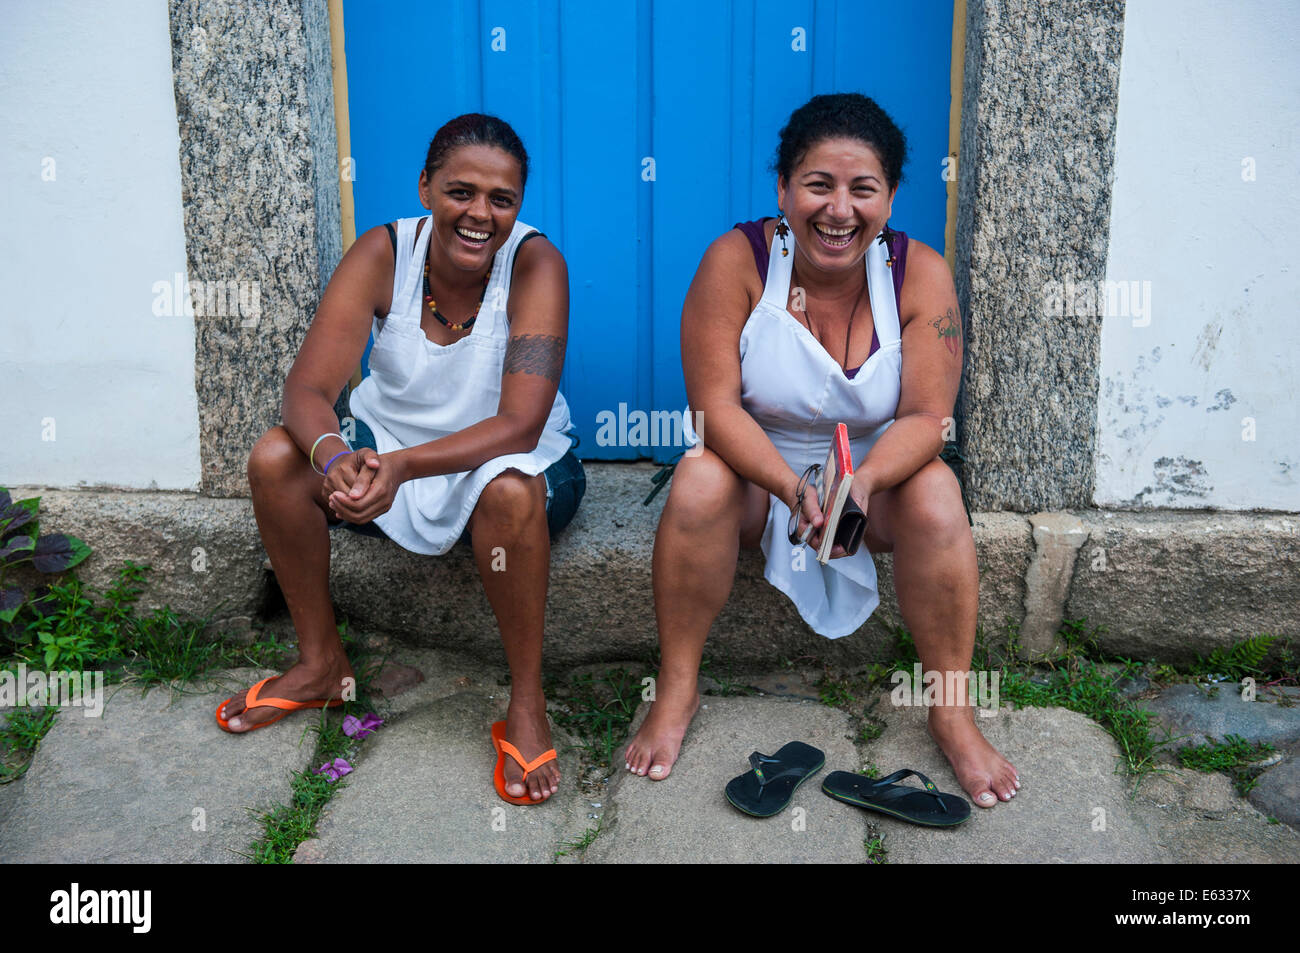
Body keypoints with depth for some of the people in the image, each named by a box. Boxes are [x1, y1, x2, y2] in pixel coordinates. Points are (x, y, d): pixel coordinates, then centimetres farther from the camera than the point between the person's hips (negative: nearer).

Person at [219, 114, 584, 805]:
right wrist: (333, 455, -44)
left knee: (510, 490, -37)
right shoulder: (382, 254, -13)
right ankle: (322, 664, 0)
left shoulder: (535, 263, -21)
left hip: (508, 463, -3)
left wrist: (403, 466, -44)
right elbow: (307, 387, -20)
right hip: (387, 445, 4)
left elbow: (519, 425, -29)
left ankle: (527, 704, -17)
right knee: (274, 457, -19)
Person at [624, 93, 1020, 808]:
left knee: (936, 491, -28)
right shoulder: (737, 260, -17)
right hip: (757, 467, -1)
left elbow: (925, 417, -16)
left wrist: (860, 484, -37)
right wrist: (794, 490, -36)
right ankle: (676, 691, -14)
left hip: (878, 473, 1)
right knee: (699, 480, -30)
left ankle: (952, 711, -12)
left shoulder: (920, 274, -13)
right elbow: (715, 405, -21)